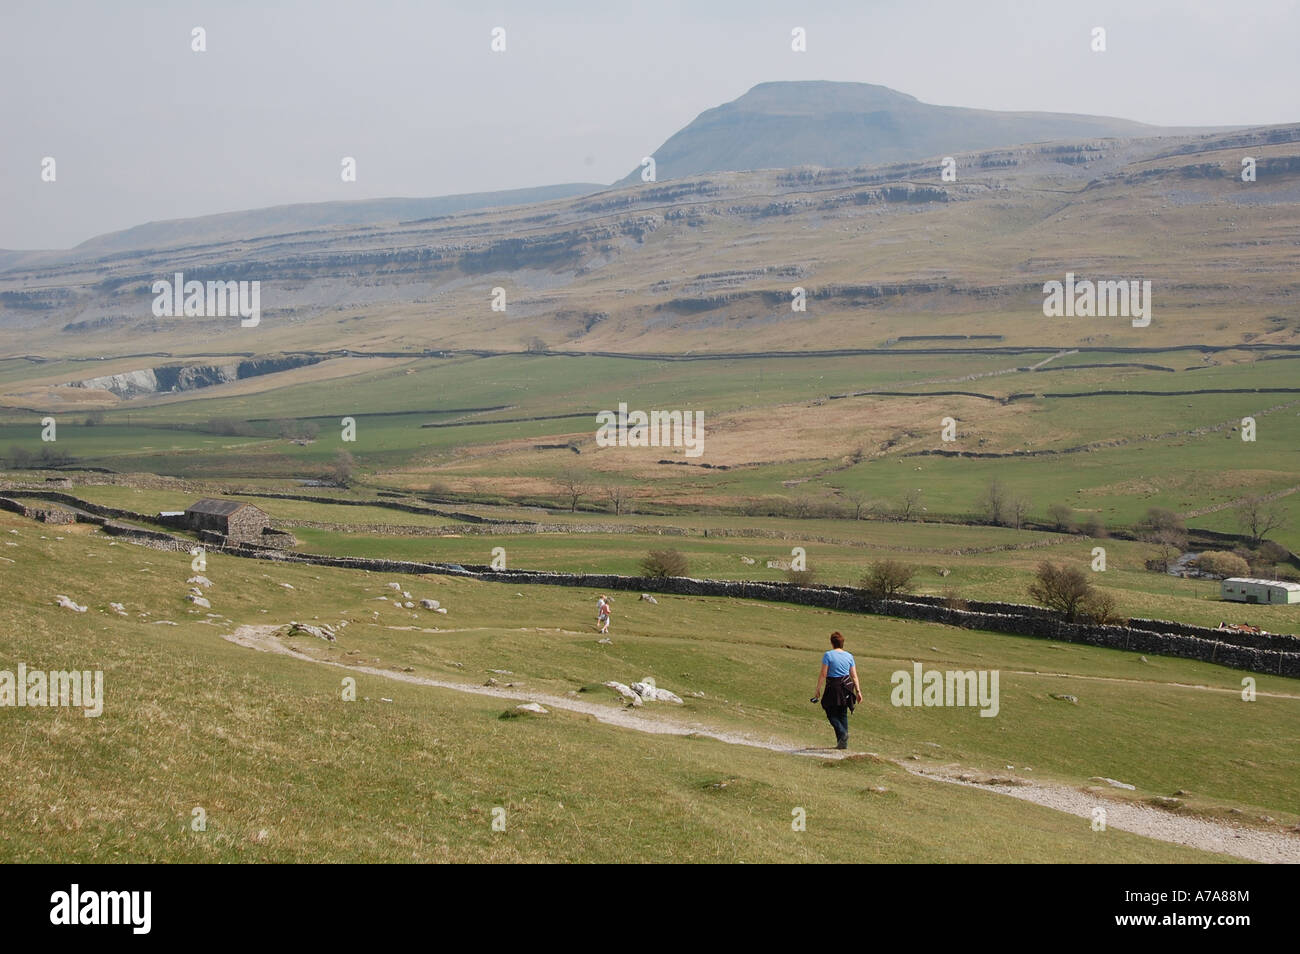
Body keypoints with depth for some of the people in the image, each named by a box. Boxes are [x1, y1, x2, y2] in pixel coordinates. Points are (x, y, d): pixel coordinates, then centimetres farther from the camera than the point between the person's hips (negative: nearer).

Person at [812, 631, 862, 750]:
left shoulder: (828, 655, -8)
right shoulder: (849, 656, 6)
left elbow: (823, 674, -10)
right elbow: (854, 676, 5)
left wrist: (818, 690, -4)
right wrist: (858, 691, 9)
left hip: (833, 687, -5)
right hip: (846, 686, 5)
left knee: (831, 714, 5)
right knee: (843, 714, 12)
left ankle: (842, 732, -19)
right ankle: (843, 743, 11)